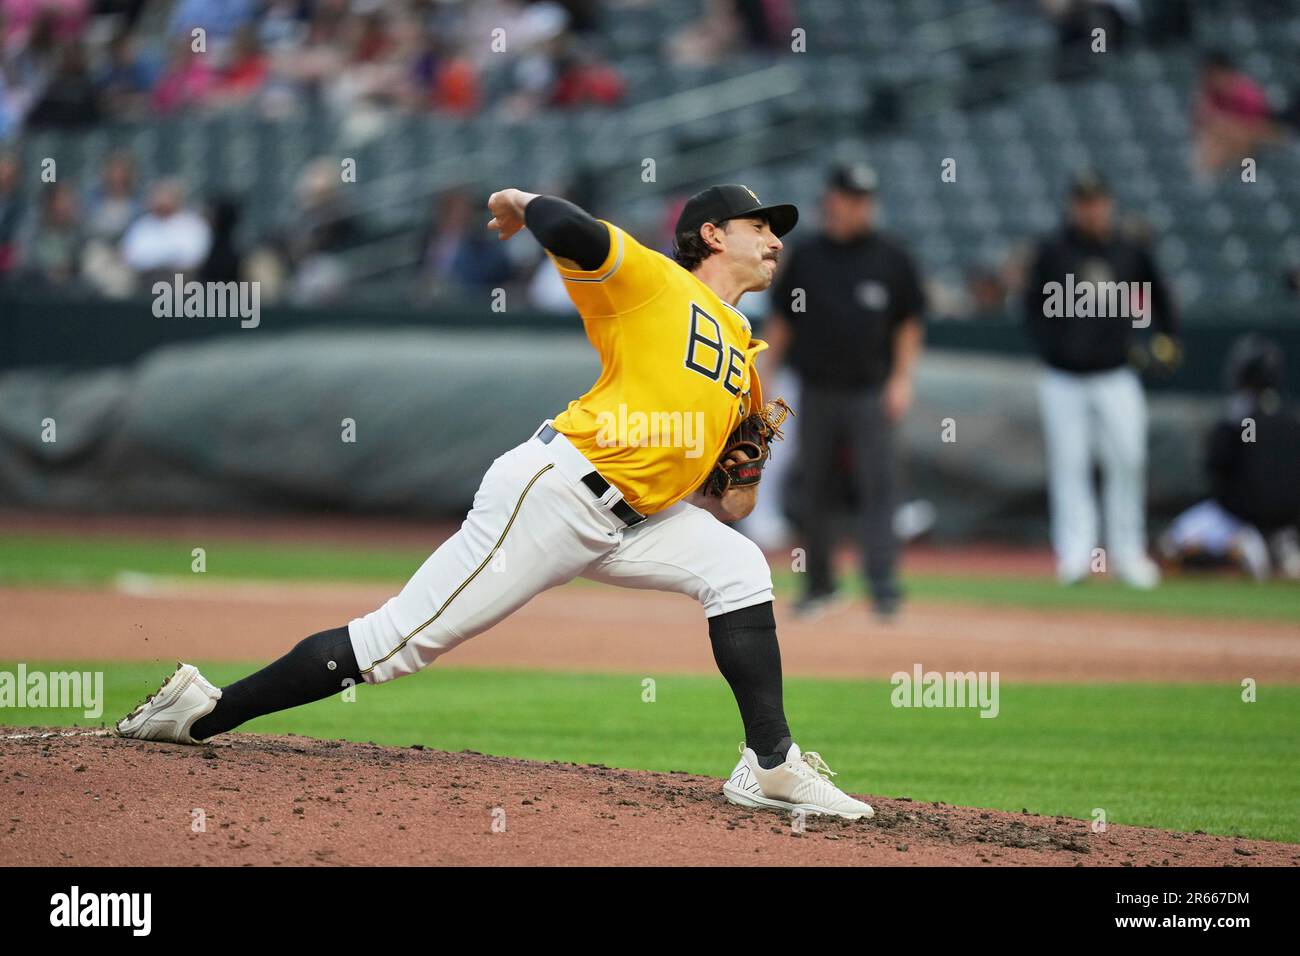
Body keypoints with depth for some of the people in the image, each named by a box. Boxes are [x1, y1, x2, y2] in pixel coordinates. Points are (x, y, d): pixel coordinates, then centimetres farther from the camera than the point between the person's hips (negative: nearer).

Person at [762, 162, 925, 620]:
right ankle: (819, 585, 17)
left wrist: (902, 380, -4)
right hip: (816, 392, 2)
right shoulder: (805, 257, 6)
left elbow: (908, 323, 6)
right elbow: (781, 321, 11)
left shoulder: (891, 258, 3)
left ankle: (884, 586, -14)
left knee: (877, 487, -10)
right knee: (817, 491, 8)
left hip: (870, 395, -2)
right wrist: (763, 376, 5)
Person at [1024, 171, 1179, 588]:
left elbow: (1157, 296, 18)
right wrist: (1050, 349, -10)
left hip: (1116, 377, 1)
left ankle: (1127, 552, 6)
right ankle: (1075, 550, 0)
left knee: (1128, 460, -4)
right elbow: (1034, 306, 3)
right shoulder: (1053, 251, 1)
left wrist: (1166, 336, 4)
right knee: (1068, 464, -2)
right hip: (1063, 379, -1)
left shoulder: (1131, 252, 6)